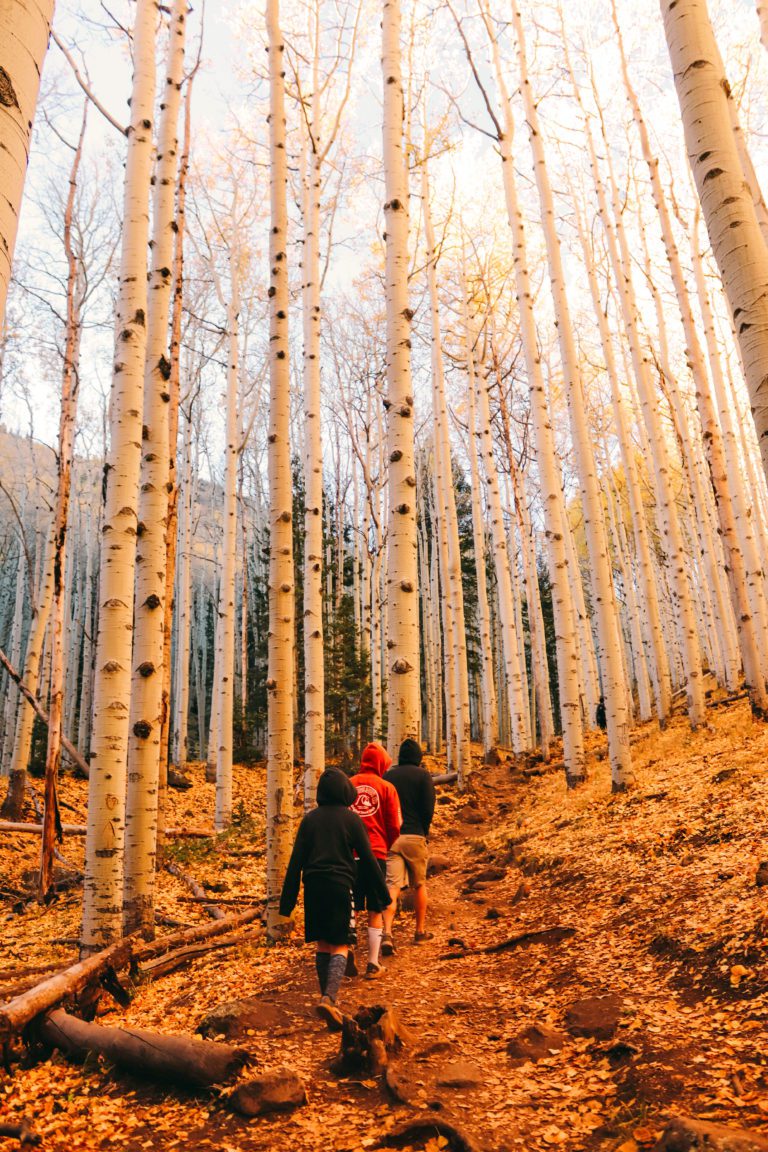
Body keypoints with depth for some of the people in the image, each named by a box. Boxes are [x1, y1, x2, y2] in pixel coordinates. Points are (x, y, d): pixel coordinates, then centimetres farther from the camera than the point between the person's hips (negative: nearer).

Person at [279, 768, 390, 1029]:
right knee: (339, 946, 2)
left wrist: (287, 901, 8)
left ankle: (328, 997, 19)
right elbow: (367, 859, 0)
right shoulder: (351, 819, -1)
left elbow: (296, 860, 4)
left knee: (322, 944, 15)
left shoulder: (310, 819, 6)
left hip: (313, 886, 3)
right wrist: (382, 895, 8)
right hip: (340, 885, -3)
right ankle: (329, 998, -16)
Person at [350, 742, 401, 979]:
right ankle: (373, 964, 11)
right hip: (376, 853, -1)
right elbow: (395, 826, -1)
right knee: (375, 911, 9)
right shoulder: (386, 787, -3)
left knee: (351, 908, 14)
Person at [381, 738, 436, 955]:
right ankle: (420, 931, 26)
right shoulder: (422, 775, 0)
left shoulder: (387, 776, 10)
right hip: (414, 837, -2)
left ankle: (387, 933, -20)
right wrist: (424, 832, 7)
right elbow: (428, 809, -6)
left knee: (392, 886, -4)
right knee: (420, 884, 16)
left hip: (390, 837, 2)